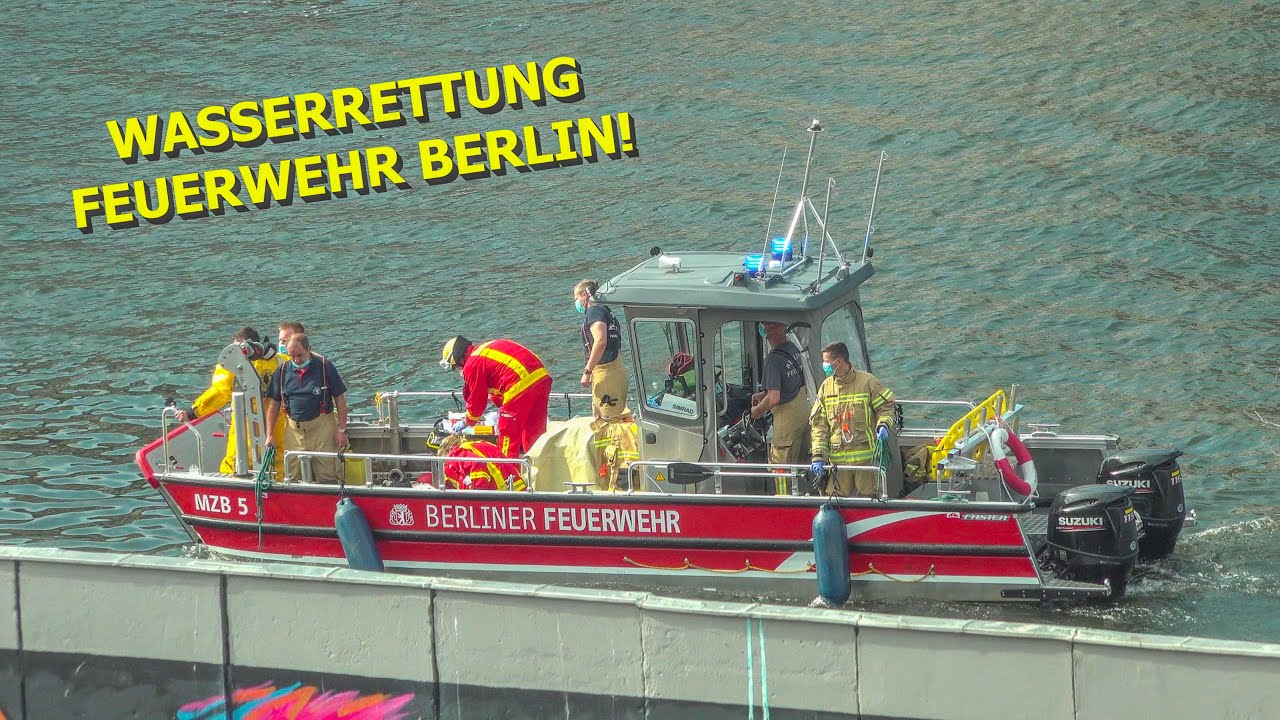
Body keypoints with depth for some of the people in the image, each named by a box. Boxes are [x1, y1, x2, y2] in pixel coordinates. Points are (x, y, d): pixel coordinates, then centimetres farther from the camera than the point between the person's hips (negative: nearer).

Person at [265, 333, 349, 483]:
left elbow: (340, 399, 0)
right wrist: (270, 435, 4)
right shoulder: (283, 371, 5)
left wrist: (341, 430, -5)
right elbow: (274, 405, 10)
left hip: (322, 427, -3)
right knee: (293, 478, 4)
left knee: (327, 477, -7)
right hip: (294, 430, 3)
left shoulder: (325, 366, -3)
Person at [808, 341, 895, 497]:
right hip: (837, 459, 3)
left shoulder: (867, 382, -2)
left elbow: (886, 407, 7)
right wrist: (818, 456, -2)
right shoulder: (826, 387, 8)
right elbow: (819, 425, 7)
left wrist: (883, 425, -15)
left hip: (866, 456, -3)